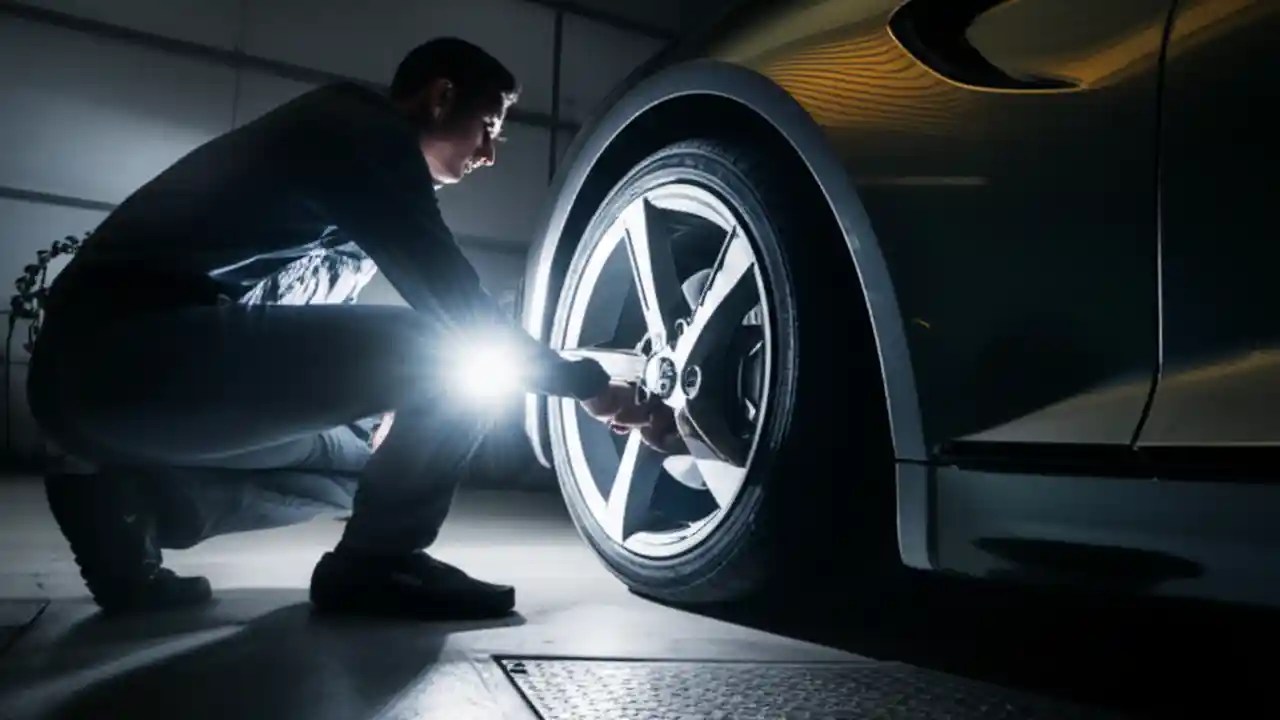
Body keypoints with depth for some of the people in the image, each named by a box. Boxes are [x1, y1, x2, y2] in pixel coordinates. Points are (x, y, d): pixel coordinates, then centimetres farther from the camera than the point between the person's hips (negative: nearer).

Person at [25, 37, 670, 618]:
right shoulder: (367, 132, -5)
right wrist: (586, 385, -1)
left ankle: (128, 499, 9)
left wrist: (391, 418, 17)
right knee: (459, 353, -15)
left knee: (368, 451, 24)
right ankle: (375, 564, -2)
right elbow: (462, 312, -12)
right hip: (143, 353, -10)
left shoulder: (344, 142, 25)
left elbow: (327, 334, 29)